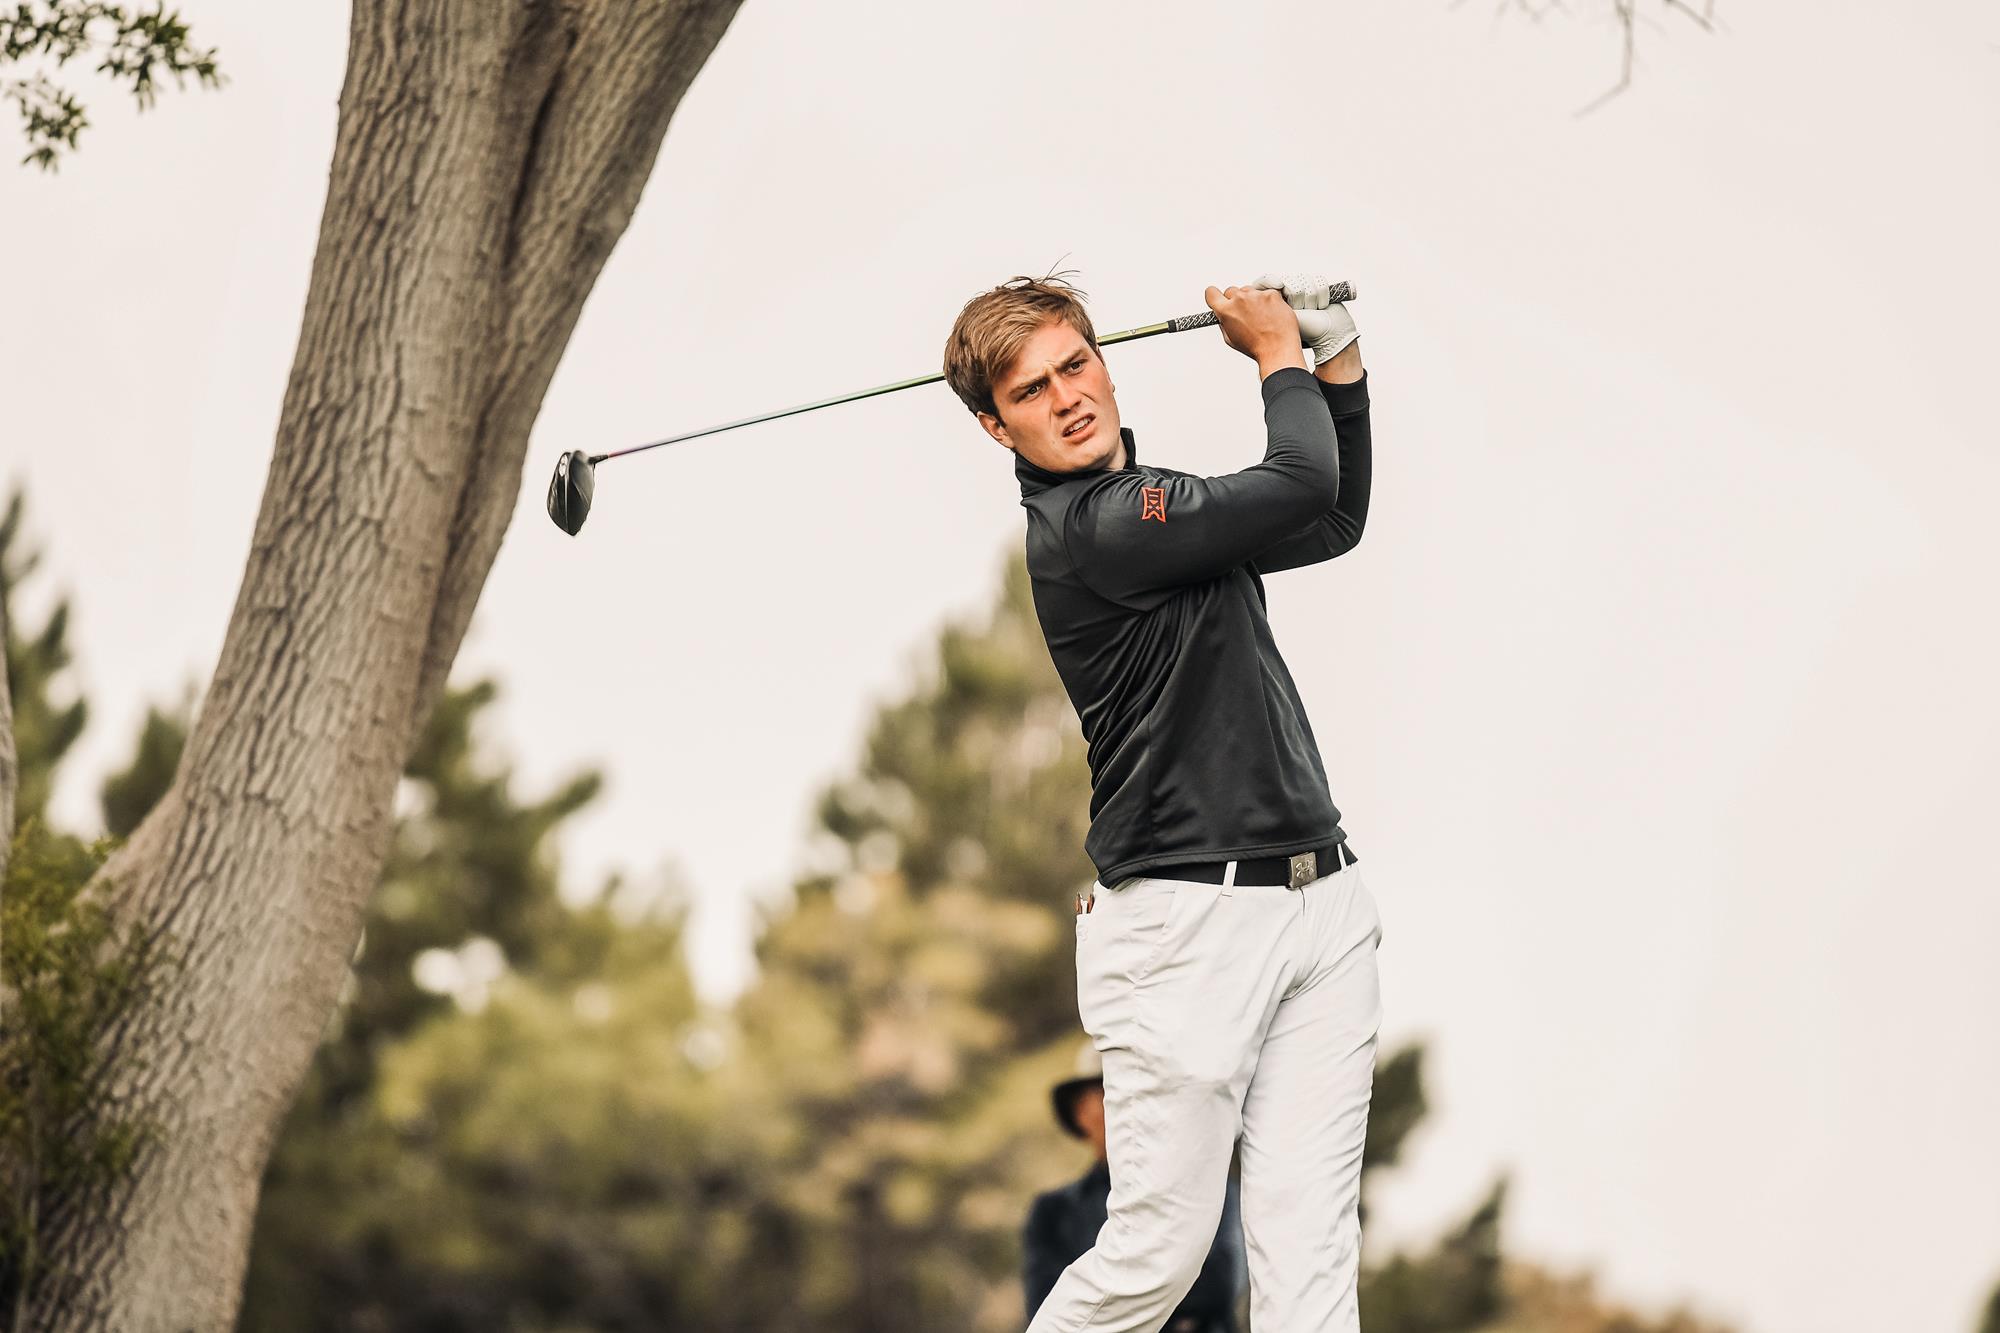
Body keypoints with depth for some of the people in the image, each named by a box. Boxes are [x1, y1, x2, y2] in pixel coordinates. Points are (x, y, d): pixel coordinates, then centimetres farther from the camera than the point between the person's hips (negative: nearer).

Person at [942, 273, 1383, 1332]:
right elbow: (1298, 486, -17)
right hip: (1187, 923, -8)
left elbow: (1335, 522, 32)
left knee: (1308, 1245, -2)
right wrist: (1278, 355, 1)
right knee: (1158, 1247, -6)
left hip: (1318, 900, 8)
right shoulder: (1087, 529, -13)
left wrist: (1339, 364, 19)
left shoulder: (1156, 503, 18)